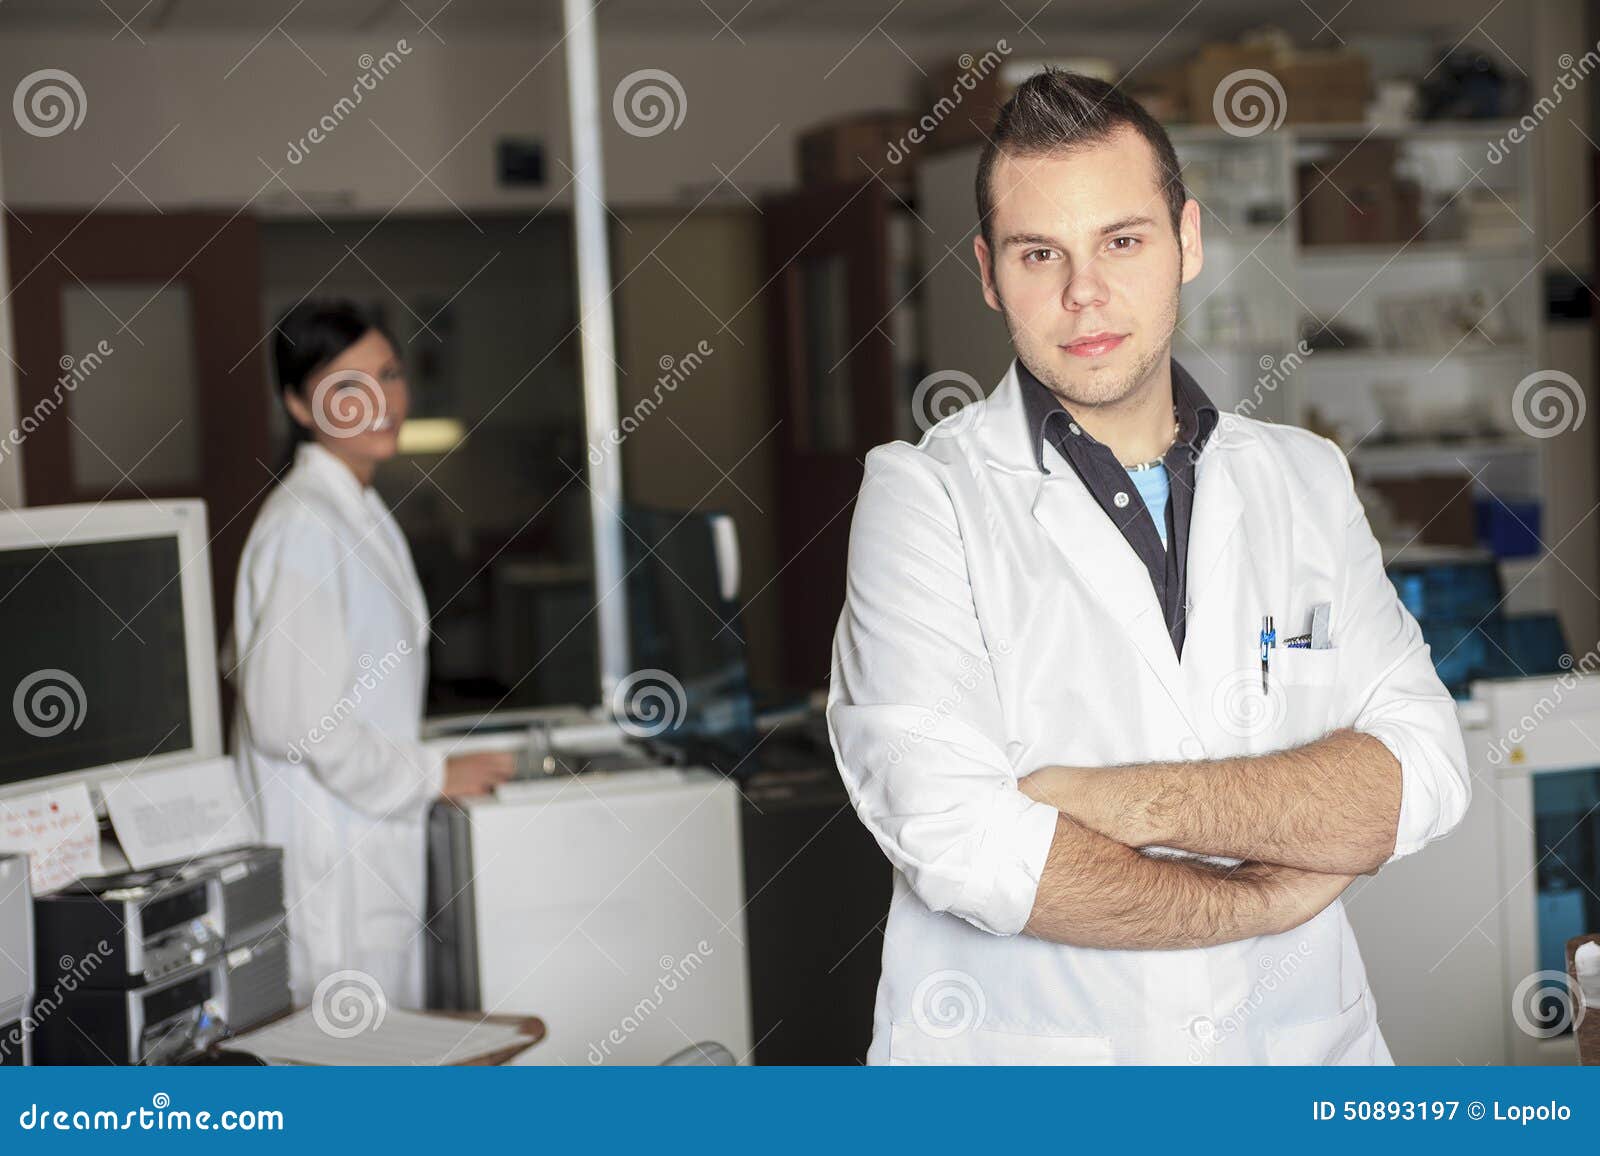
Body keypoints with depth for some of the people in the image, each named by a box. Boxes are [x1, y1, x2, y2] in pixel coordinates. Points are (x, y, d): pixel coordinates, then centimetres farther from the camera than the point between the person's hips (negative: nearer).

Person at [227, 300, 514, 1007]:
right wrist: (432, 776, -12)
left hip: (374, 850, 10)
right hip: (327, 863, -10)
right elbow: (290, 714, -22)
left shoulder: (360, 512, 14)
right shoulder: (303, 526, -17)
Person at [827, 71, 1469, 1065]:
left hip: (1300, 1047, 3)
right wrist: (1267, 899, -12)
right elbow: (961, 846, -20)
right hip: (1019, 1092, -3)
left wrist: (1135, 802, -20)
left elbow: (1422, 771, -8)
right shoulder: (925, 496, -9)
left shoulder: (1305, 480, 4)